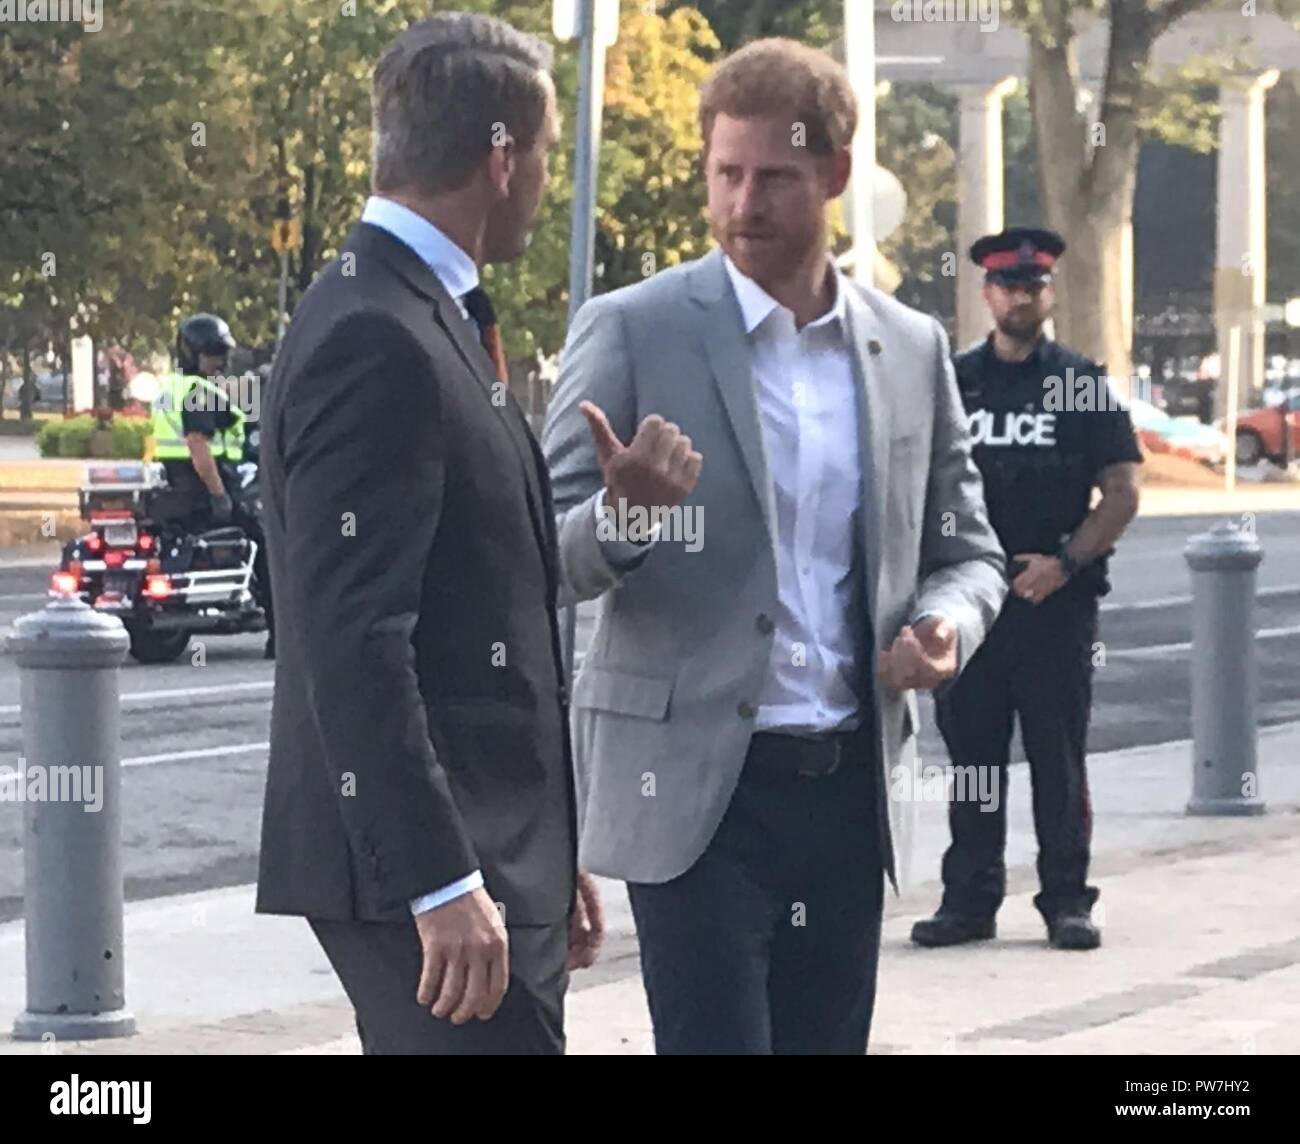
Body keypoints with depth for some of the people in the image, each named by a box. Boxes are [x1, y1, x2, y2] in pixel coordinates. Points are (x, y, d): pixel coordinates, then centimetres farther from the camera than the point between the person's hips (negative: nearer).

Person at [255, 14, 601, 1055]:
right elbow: (353, 642, -22)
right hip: (421, 858, -10)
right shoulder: (375, 344, -15)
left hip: (488, 852, 10)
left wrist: (548, 854, 23)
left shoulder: (431, 324, 17)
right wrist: (444, 883, -24)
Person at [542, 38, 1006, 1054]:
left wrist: (944, 624, -5)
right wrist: (625, 514, -27)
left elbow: (966, 550, 19)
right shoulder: (629, 331, -3)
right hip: (696, 787, -4)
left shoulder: (912, 350, 10)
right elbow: (549, 561, -4)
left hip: (848, 786, 4)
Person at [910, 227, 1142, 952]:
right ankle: (969, 899, 10)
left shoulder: (1084, 386, 4)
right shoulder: (951, 383, 10)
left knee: (1059, 757, 0)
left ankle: (1067, 901, 5)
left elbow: (1123, 492, 1)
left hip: (1056, 600, -2)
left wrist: (1065, 560, -11)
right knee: (971, 753, 5)